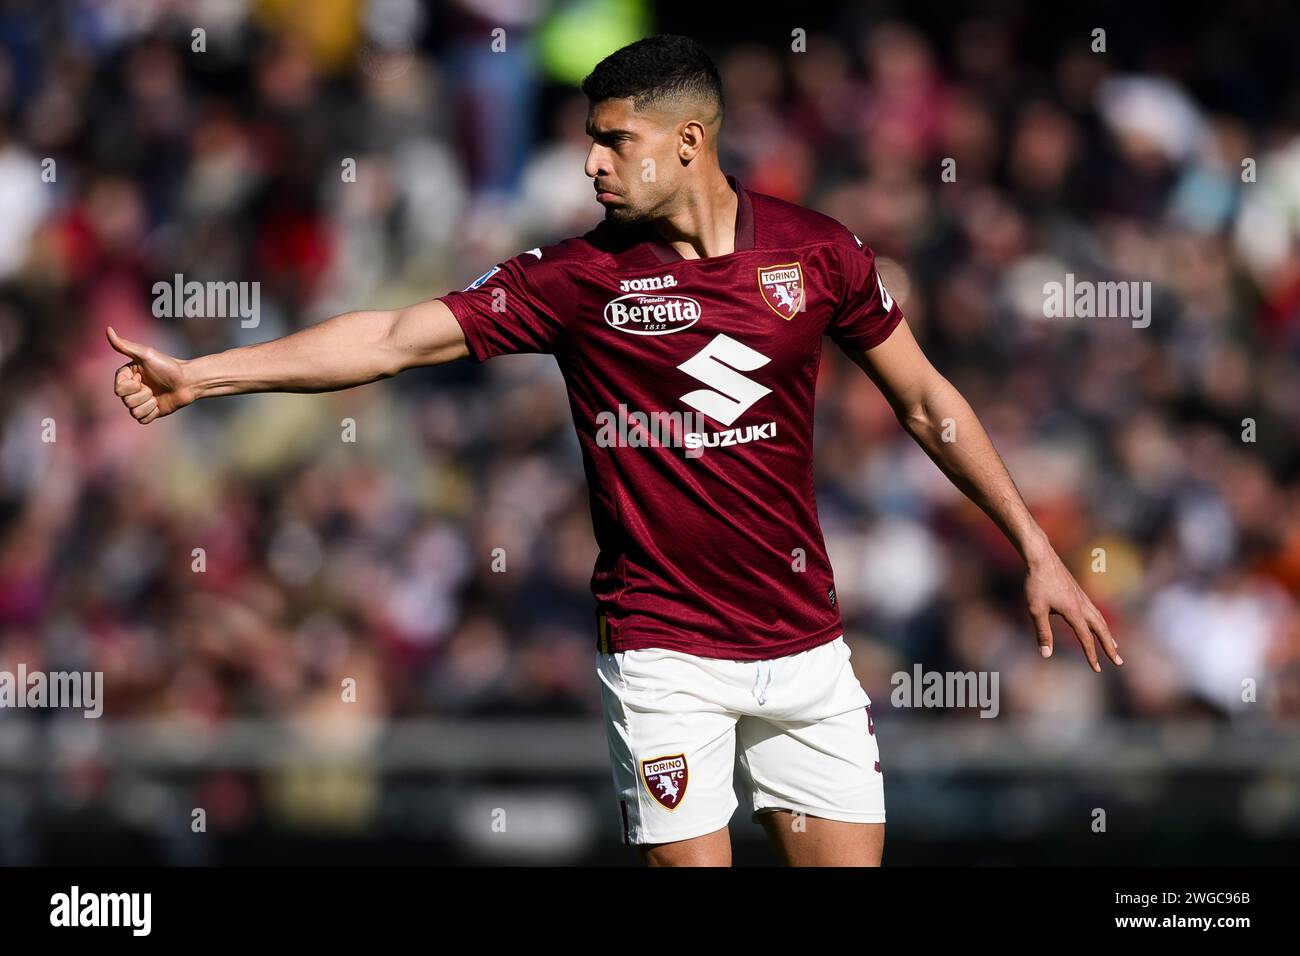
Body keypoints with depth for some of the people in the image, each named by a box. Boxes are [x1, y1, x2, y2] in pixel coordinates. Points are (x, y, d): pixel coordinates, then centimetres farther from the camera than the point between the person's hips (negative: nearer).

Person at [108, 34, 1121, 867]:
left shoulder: (816, 253, -1)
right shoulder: (579, 277, -4)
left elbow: (926, 400, 10)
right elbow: (396, 338, -6)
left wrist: (1037, 550, 9)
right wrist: (195, 374, -11)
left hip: (803, 638, 2)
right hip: (660, 647, -2)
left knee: (846, 859, 0)